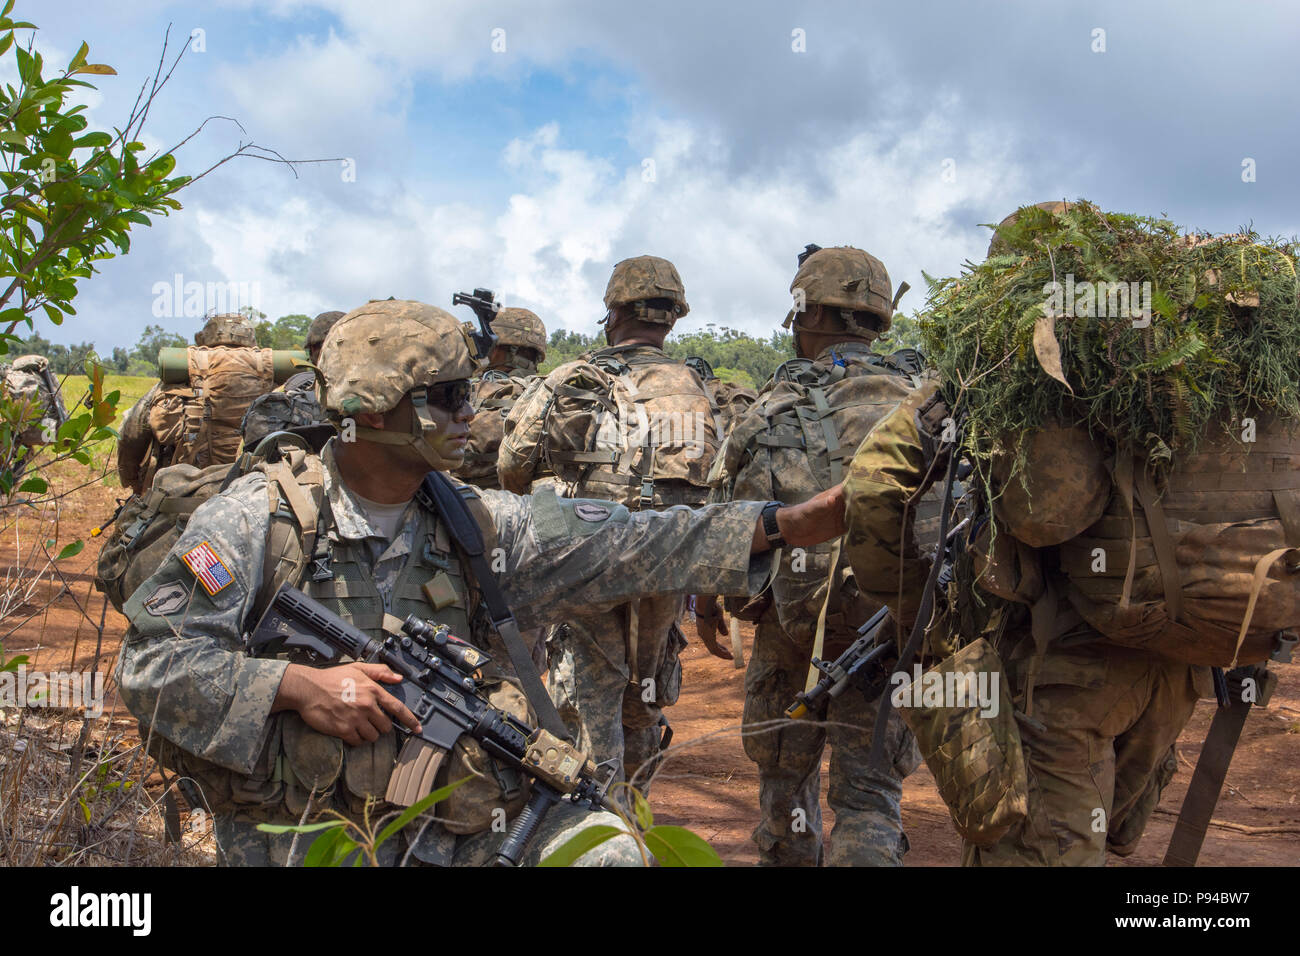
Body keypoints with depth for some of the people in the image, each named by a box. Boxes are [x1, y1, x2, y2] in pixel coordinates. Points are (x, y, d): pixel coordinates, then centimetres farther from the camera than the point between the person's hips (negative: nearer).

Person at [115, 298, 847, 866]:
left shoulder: (478, 525, 4)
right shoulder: (260, 518, -8)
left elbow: (623, 546, -1)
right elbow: (153, 659, -11)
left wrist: (787, 523, -8)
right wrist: (297, 684, -22)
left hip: (447, 836, 4)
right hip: (296, 841, -3)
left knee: (602, 849, -10)